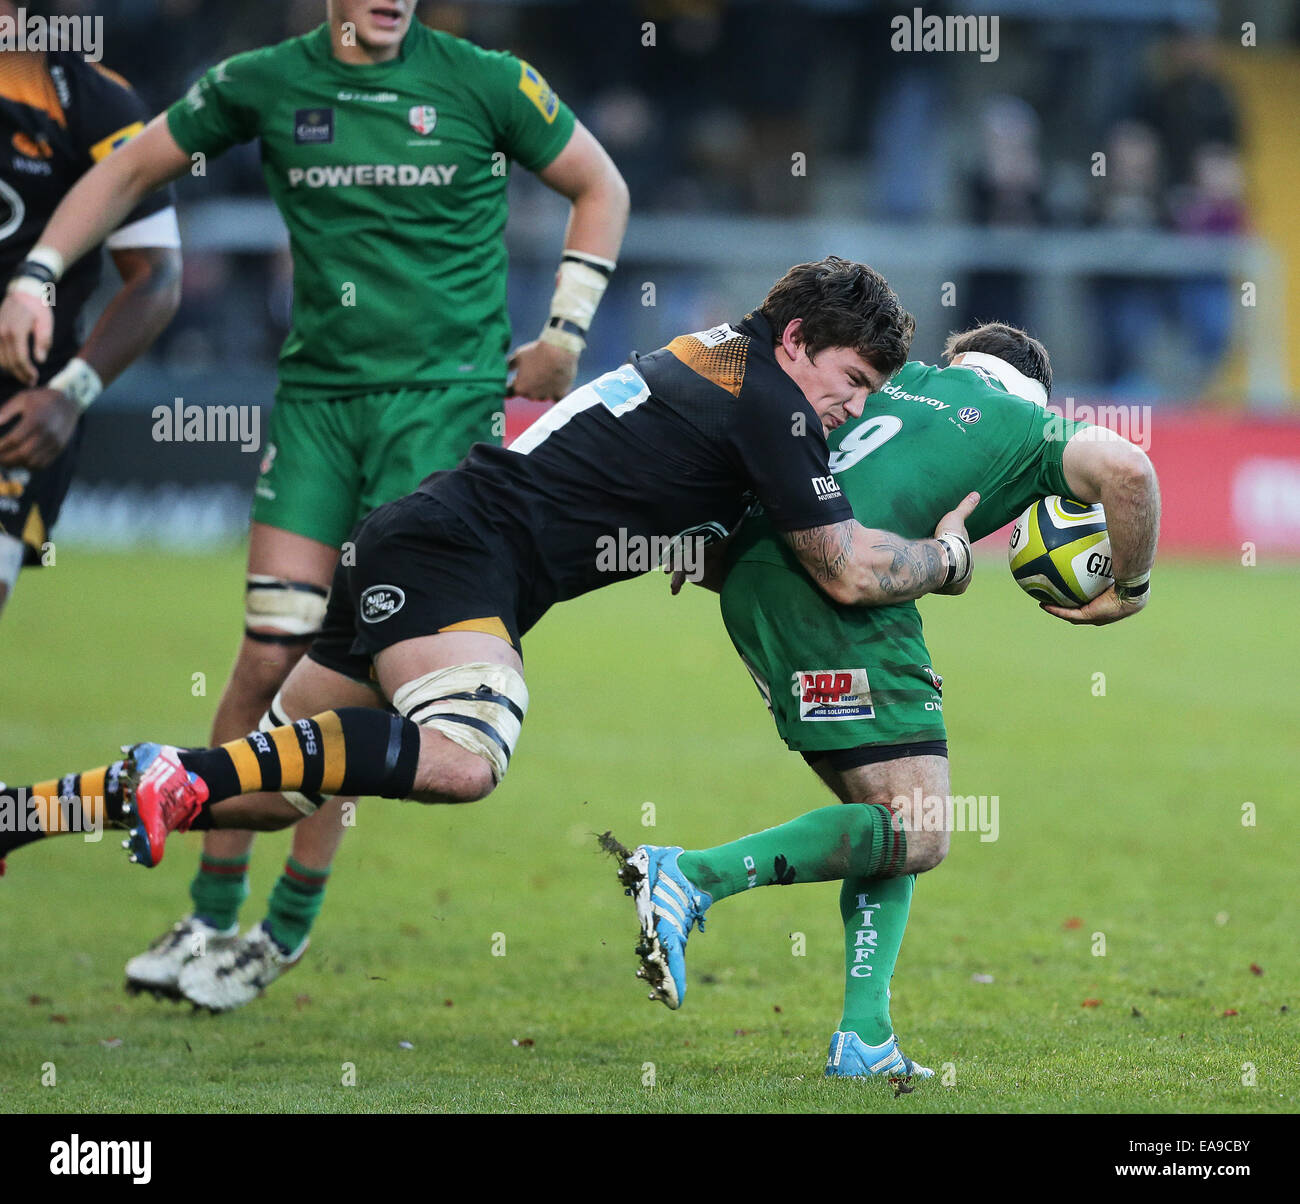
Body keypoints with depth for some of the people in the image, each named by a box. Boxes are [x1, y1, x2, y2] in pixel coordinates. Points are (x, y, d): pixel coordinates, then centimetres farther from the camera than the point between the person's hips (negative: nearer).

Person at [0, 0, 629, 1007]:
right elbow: (131, 173, 14)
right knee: (271, 655, -4)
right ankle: (213, 916, 9)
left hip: (444, 394, -2)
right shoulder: (266, 83, 3)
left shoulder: (483, 82, -3)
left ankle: (287, 929, 2)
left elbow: (601, 187, 10)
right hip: (317, 392, 2)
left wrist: (564, 334, 4)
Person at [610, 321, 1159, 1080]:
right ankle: (691, 879, -18)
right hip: (838, 591, -8)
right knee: (916, 835, -8)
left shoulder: (899, 378, 30)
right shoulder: (1029, 427, 14)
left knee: (892, 818, 16)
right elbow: (1125, 470, -4)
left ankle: (864, 1037, 6)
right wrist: (1131, 588, 10)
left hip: (749, 579, 8)